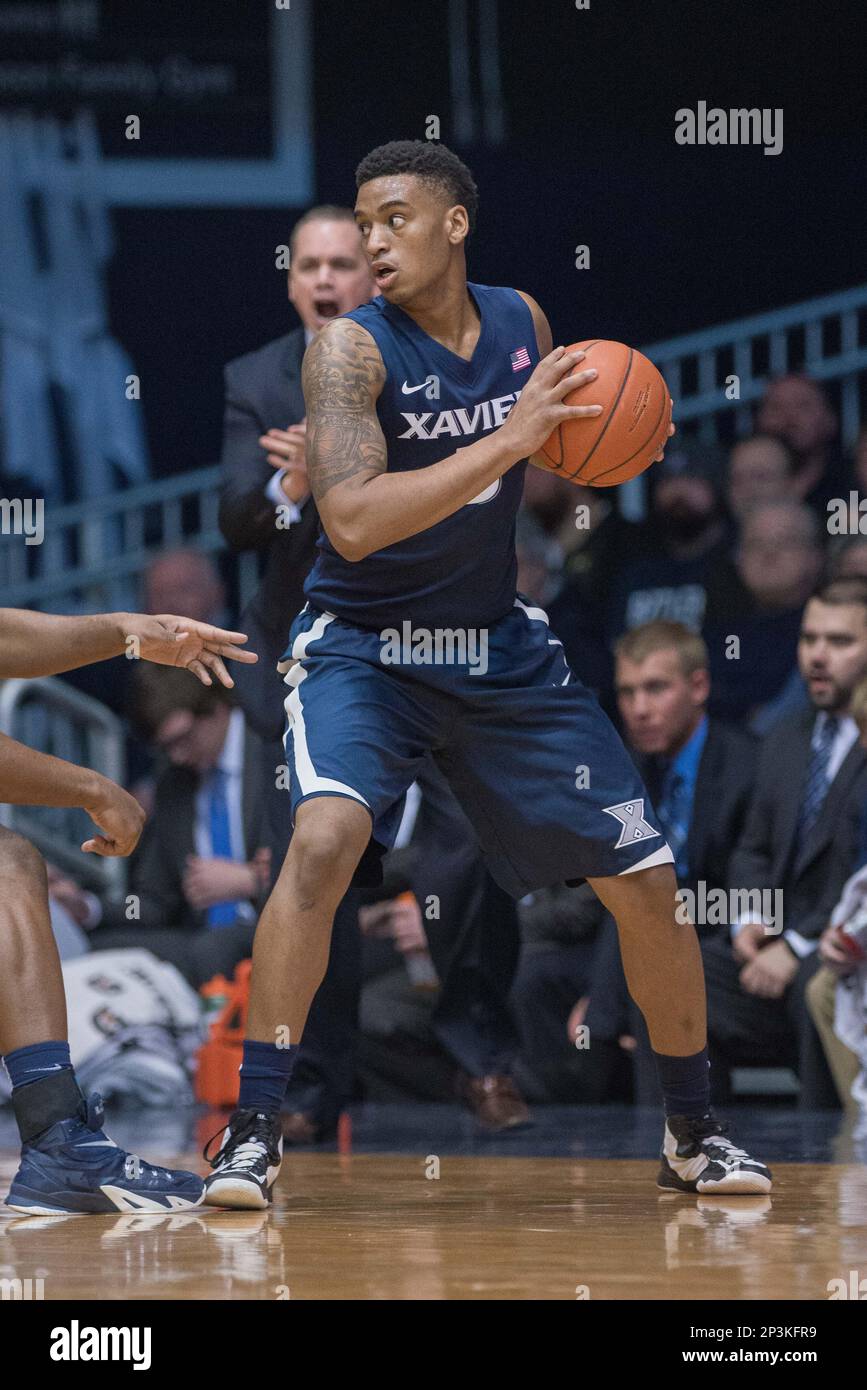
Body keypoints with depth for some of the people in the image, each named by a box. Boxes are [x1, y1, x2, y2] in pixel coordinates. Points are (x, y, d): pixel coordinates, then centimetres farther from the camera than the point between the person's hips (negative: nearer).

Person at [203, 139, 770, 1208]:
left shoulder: (520, 321, -1)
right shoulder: (351, 347, -16)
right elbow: (352, 521, -30)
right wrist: (507, 439, -34)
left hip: (497, 646, 5)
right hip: (363, 644, -5)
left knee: (645, 880, 3)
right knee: (326, 836, -31)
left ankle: (693, 1133, 23)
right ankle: (251, 1134, -24)